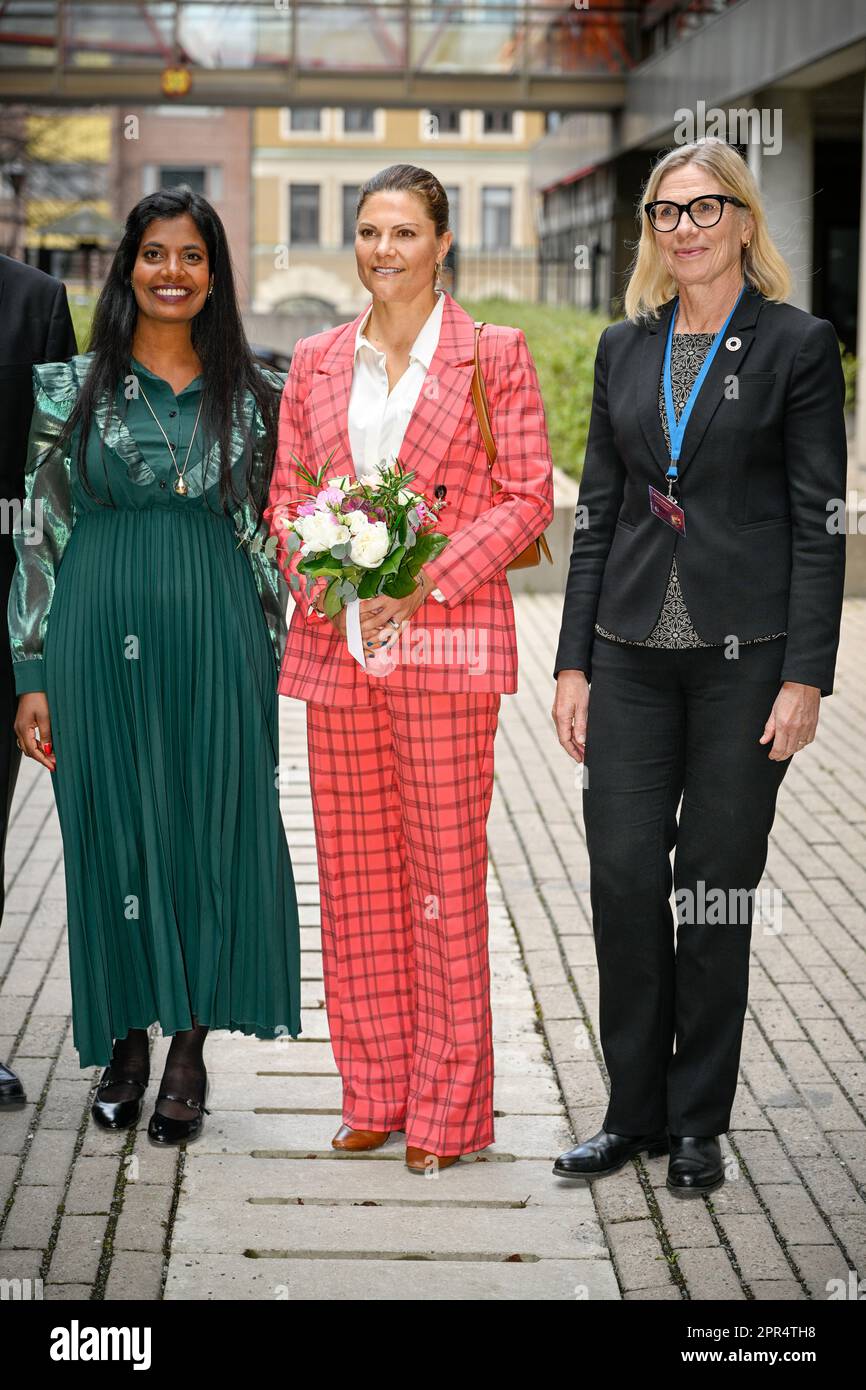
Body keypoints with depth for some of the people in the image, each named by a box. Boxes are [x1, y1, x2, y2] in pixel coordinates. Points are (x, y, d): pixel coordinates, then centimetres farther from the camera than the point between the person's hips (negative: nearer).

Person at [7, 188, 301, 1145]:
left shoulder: (254, 392, 6)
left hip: (215, 640, 1)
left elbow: (270, 530, 10)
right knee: (111, 836, 5)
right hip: (100, 635, 0)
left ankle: (189, 1050, 14)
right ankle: (125, 1042, 21)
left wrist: (274, 652, 5)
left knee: (210, 833, 2)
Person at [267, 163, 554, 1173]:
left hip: (444, 640, -4)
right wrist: (315, 571, -5)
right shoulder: (316, 363, 13)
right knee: (354, 872, 8)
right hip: (335, 642, 4)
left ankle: (449, 1106, 8)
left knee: (446, 870, -1)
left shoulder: (495, 355, 1)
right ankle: (374, 1091, 19)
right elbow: (285, 493, 15)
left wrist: (429, 577, -14)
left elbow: (529, 495, -3)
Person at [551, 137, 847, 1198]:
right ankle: (634, 1108, 16)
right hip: (635, 651, 4)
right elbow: (597, 511, 12)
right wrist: (574, 661, 6)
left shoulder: (797, 344, -1)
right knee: (622, 872, 0)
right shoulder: (625, 348, 12)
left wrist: (805, 676, -11)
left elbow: (819, 521, -5)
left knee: (716, 879, 3)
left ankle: (696, 1121, 17)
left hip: (745, 652, -4)